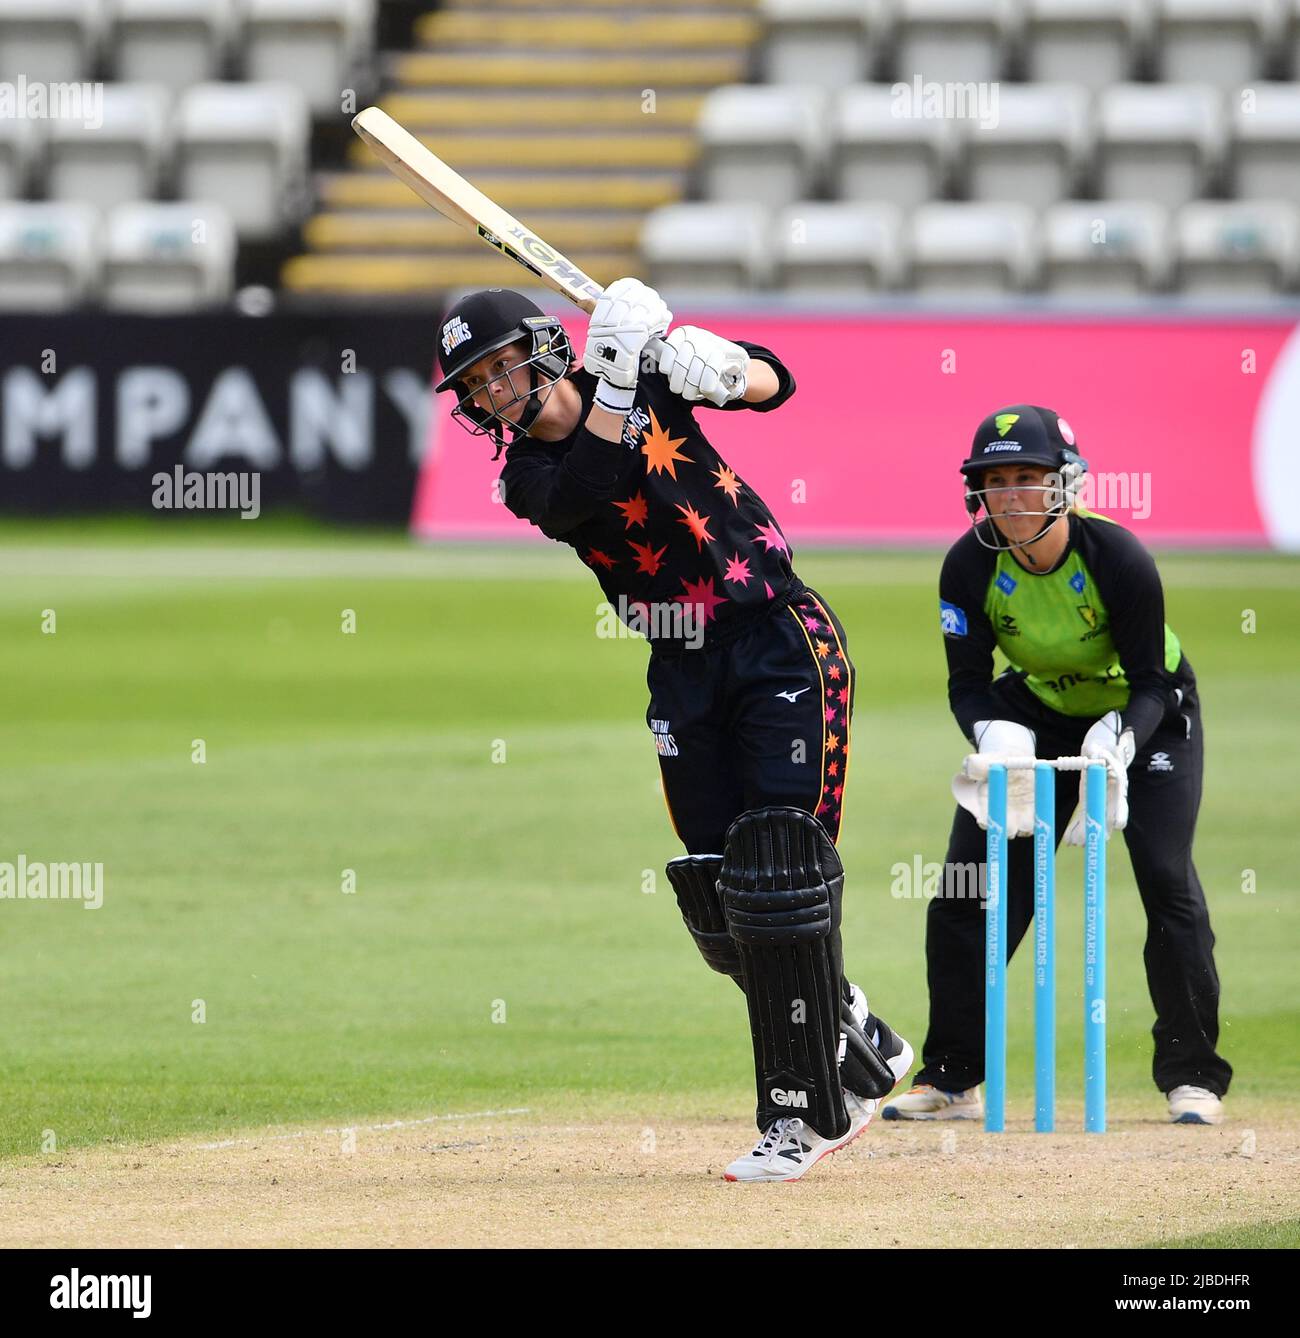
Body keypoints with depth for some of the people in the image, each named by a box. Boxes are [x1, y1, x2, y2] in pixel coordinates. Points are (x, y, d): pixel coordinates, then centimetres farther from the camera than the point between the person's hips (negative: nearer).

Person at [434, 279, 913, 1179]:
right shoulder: (529, 478, -2)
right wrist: (617, 371, -28)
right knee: (719, 895, 2)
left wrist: (720, 371, -21)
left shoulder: (650, 377, -2)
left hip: (781, 640, -4)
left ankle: (805, 1113, -6)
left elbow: (775, 384, 1)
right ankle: (865, 1058, 24)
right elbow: (598, 486, -22)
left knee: (781, 877, -12)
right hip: (684, 669, 4)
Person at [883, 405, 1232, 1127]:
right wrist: (999, 738, -34)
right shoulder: (971, 566, -22)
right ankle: (951, 1078, 7)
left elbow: (1150, 682, -24)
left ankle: (1191, 1074, -5)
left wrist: (1115, 742, -43)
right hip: (1039, 708, 3)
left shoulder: (1118, 557, -31)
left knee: (1165, 874, -18)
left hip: (1145, 713, -3)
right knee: (968, 878, -4)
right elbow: (968, 681, -13)